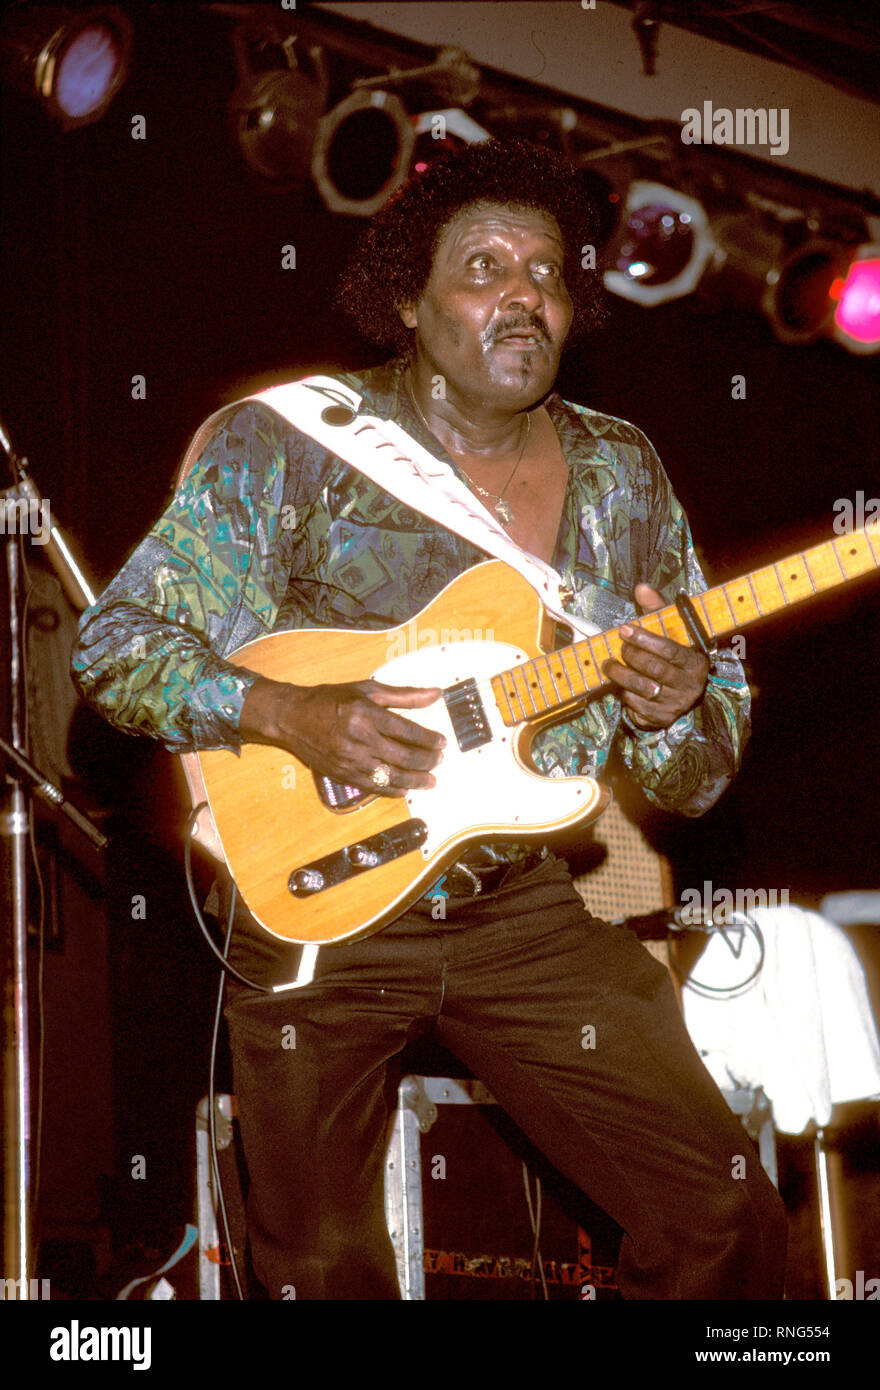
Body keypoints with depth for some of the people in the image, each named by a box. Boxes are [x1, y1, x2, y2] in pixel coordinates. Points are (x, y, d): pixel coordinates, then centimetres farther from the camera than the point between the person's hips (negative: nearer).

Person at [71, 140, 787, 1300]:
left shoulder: (622, 476, 5)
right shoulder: (288, 445, -6)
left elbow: (693, 785, 8)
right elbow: (115, 643, -7)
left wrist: (675, 714, -16)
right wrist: (289, 714, -21)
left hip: (528, 910, 3)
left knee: (726, 1216, -5)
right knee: (323, 1275, 1)